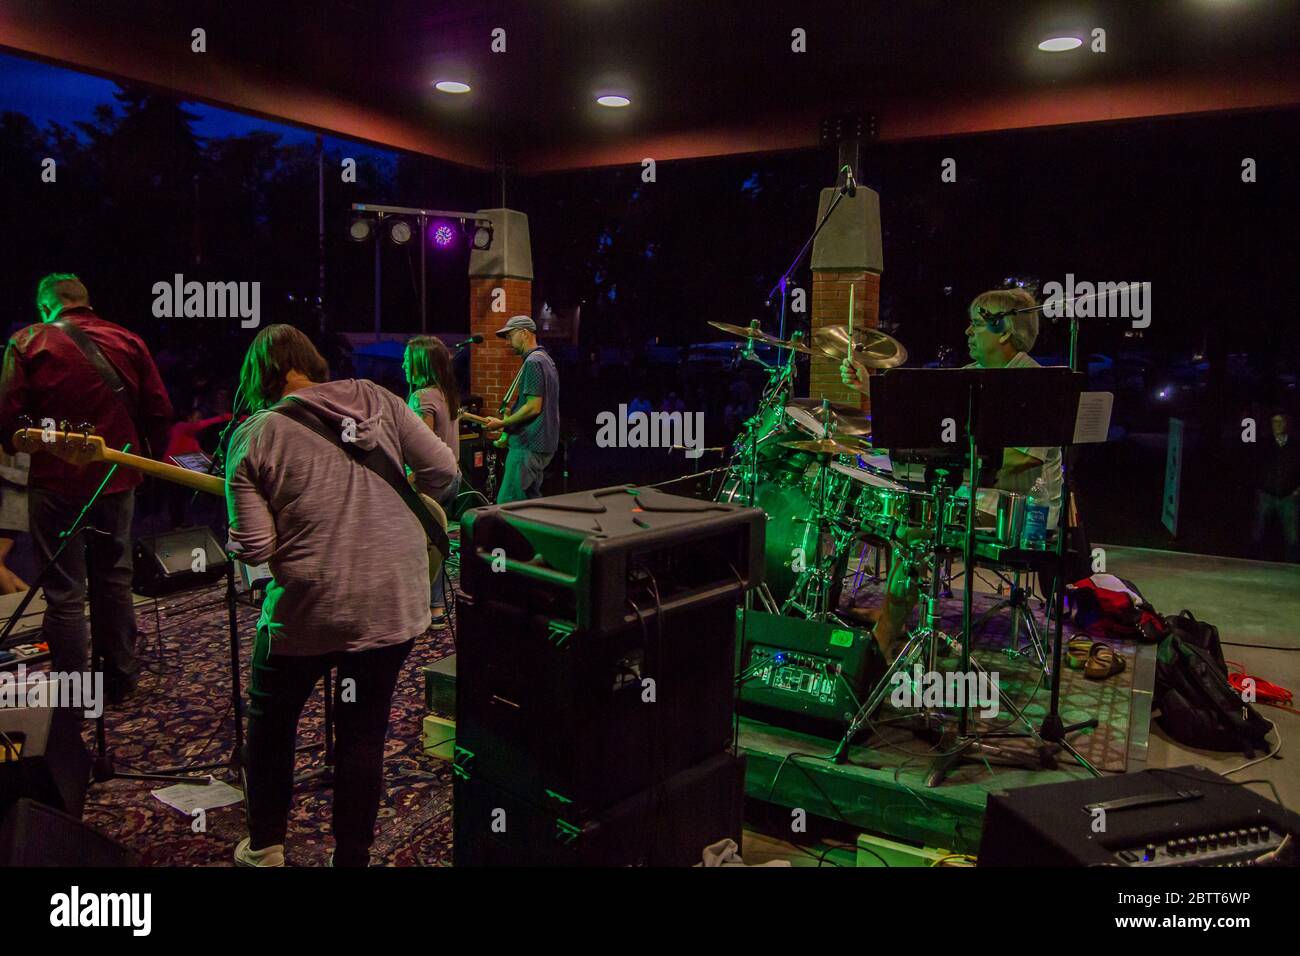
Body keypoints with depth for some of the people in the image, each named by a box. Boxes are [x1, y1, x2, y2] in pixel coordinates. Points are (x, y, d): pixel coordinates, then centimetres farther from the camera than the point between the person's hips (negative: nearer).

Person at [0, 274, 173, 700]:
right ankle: (120, 677, 26)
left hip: (57, 483, -3)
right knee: (114, 579, 16)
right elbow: (160, 411, 0)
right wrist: (147, 457, 14)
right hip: (117, 479, 3)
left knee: (65, 592, 5)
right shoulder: (128, 341, 3)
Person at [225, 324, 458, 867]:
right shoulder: (375, 398, 3)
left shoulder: (253, 436, -4)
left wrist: (238, 539, 13)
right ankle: (352, 858, 26)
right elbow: (443, 470, 0)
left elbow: (253, 548, -9)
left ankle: (264, 850, 38)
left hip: (308, 609, -2)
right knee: (363, 735, 16)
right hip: (397, 601, 2)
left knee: (271, 722, 24)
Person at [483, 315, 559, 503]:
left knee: (506, 504, -11)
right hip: (543, 444, 11)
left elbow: (533, 407, -21)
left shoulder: (533, 362, -14)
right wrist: (509, 423, 22)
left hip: (528, 446, -11)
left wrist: (502, 423, -11)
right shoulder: (546, 360, 18)